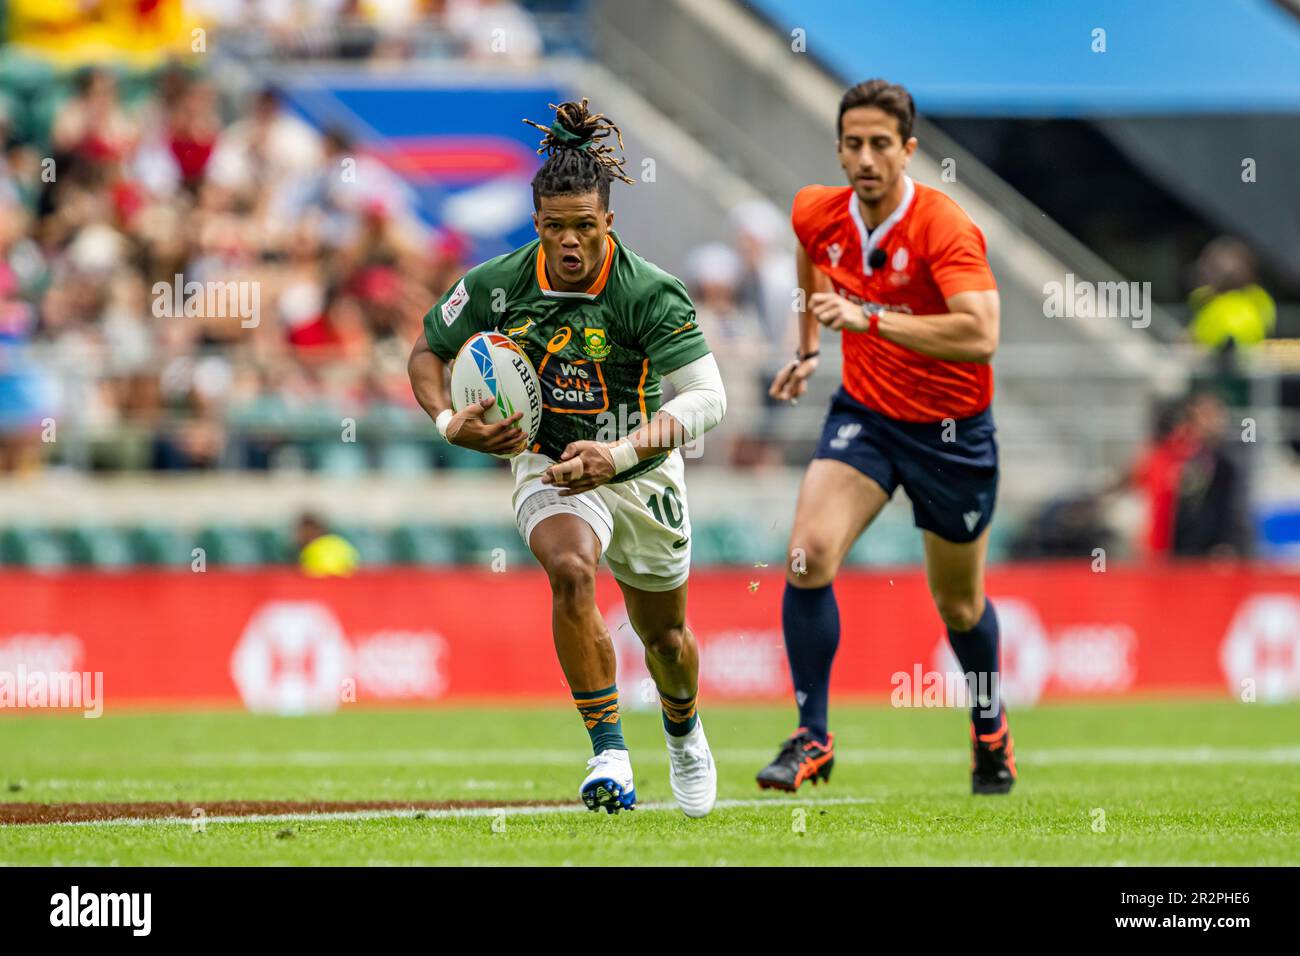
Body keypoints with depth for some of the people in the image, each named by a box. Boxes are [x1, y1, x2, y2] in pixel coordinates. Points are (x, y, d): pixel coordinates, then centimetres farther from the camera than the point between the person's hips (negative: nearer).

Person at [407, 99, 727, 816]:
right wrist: (449, 423, -18)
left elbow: (706, 397, -29)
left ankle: (683, 732, 52)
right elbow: (428, 351, 2)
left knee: (664, 634, 16)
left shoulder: (650, 292, -24)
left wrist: (621, 451, -39)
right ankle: (608, 753, -28)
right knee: (571, 570, -33)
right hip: (548, 467, 0)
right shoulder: (497, 284, -15)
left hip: (642, 473, 0)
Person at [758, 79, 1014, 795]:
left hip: (950, 428, -3)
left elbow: (980, 335, -37)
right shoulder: (817, 214, -7)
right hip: (863, 413, 3)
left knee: (959, 603, 13)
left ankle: (990, 729, 43)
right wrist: (807, 346, 22)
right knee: (808, 555, -20)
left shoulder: (946, 229, -24)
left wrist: (870, 318, -41)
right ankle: (812, 737, -10)